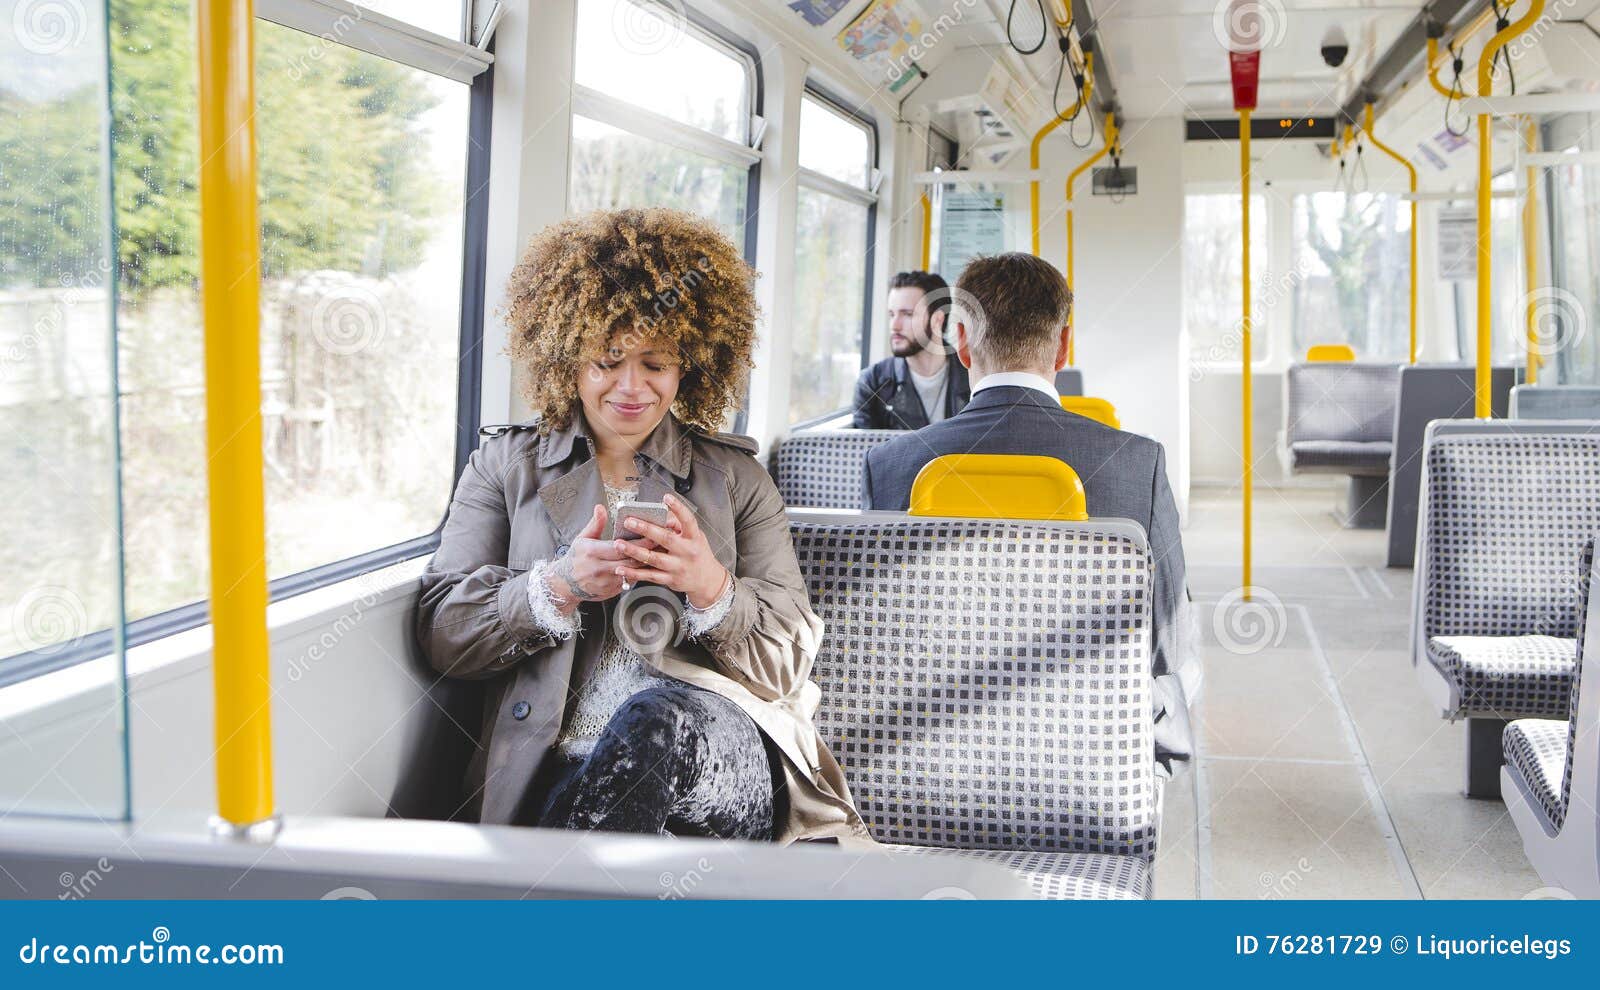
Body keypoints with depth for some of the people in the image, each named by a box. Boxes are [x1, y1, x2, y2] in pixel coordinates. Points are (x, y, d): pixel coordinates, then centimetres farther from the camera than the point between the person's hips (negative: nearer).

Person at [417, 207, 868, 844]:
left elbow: (789, 664, 10)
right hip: (549, 770, -1)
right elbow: (442, 635, 7)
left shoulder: (735, 476, 18)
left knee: (663, 713, -35)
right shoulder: (506, 463, 18)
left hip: (725, 764, 2)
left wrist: (713, 589, -10)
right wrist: (561, 585, -11)